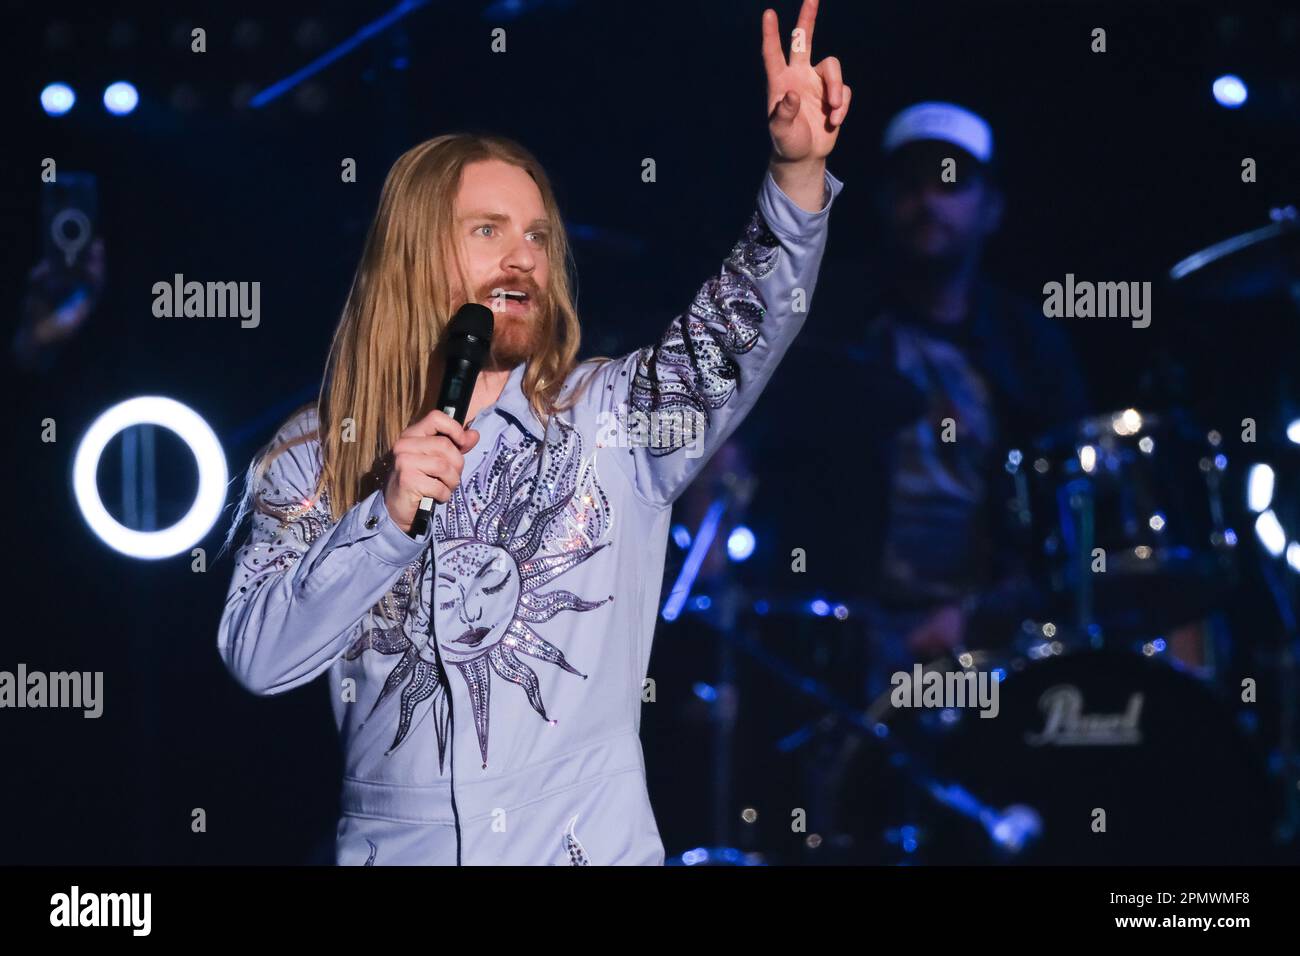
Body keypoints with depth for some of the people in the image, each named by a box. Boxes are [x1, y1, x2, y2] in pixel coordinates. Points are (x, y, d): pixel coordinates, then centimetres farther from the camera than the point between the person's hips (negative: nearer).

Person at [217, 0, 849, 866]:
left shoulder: (608, 420, 1)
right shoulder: (317, 456, 0)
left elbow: (751, 323, -13)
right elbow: (258, 657, -9)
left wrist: (797, 171, -29)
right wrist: (388, 518, -21)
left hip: (593, 844, 0)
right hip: (399, 845, 0)